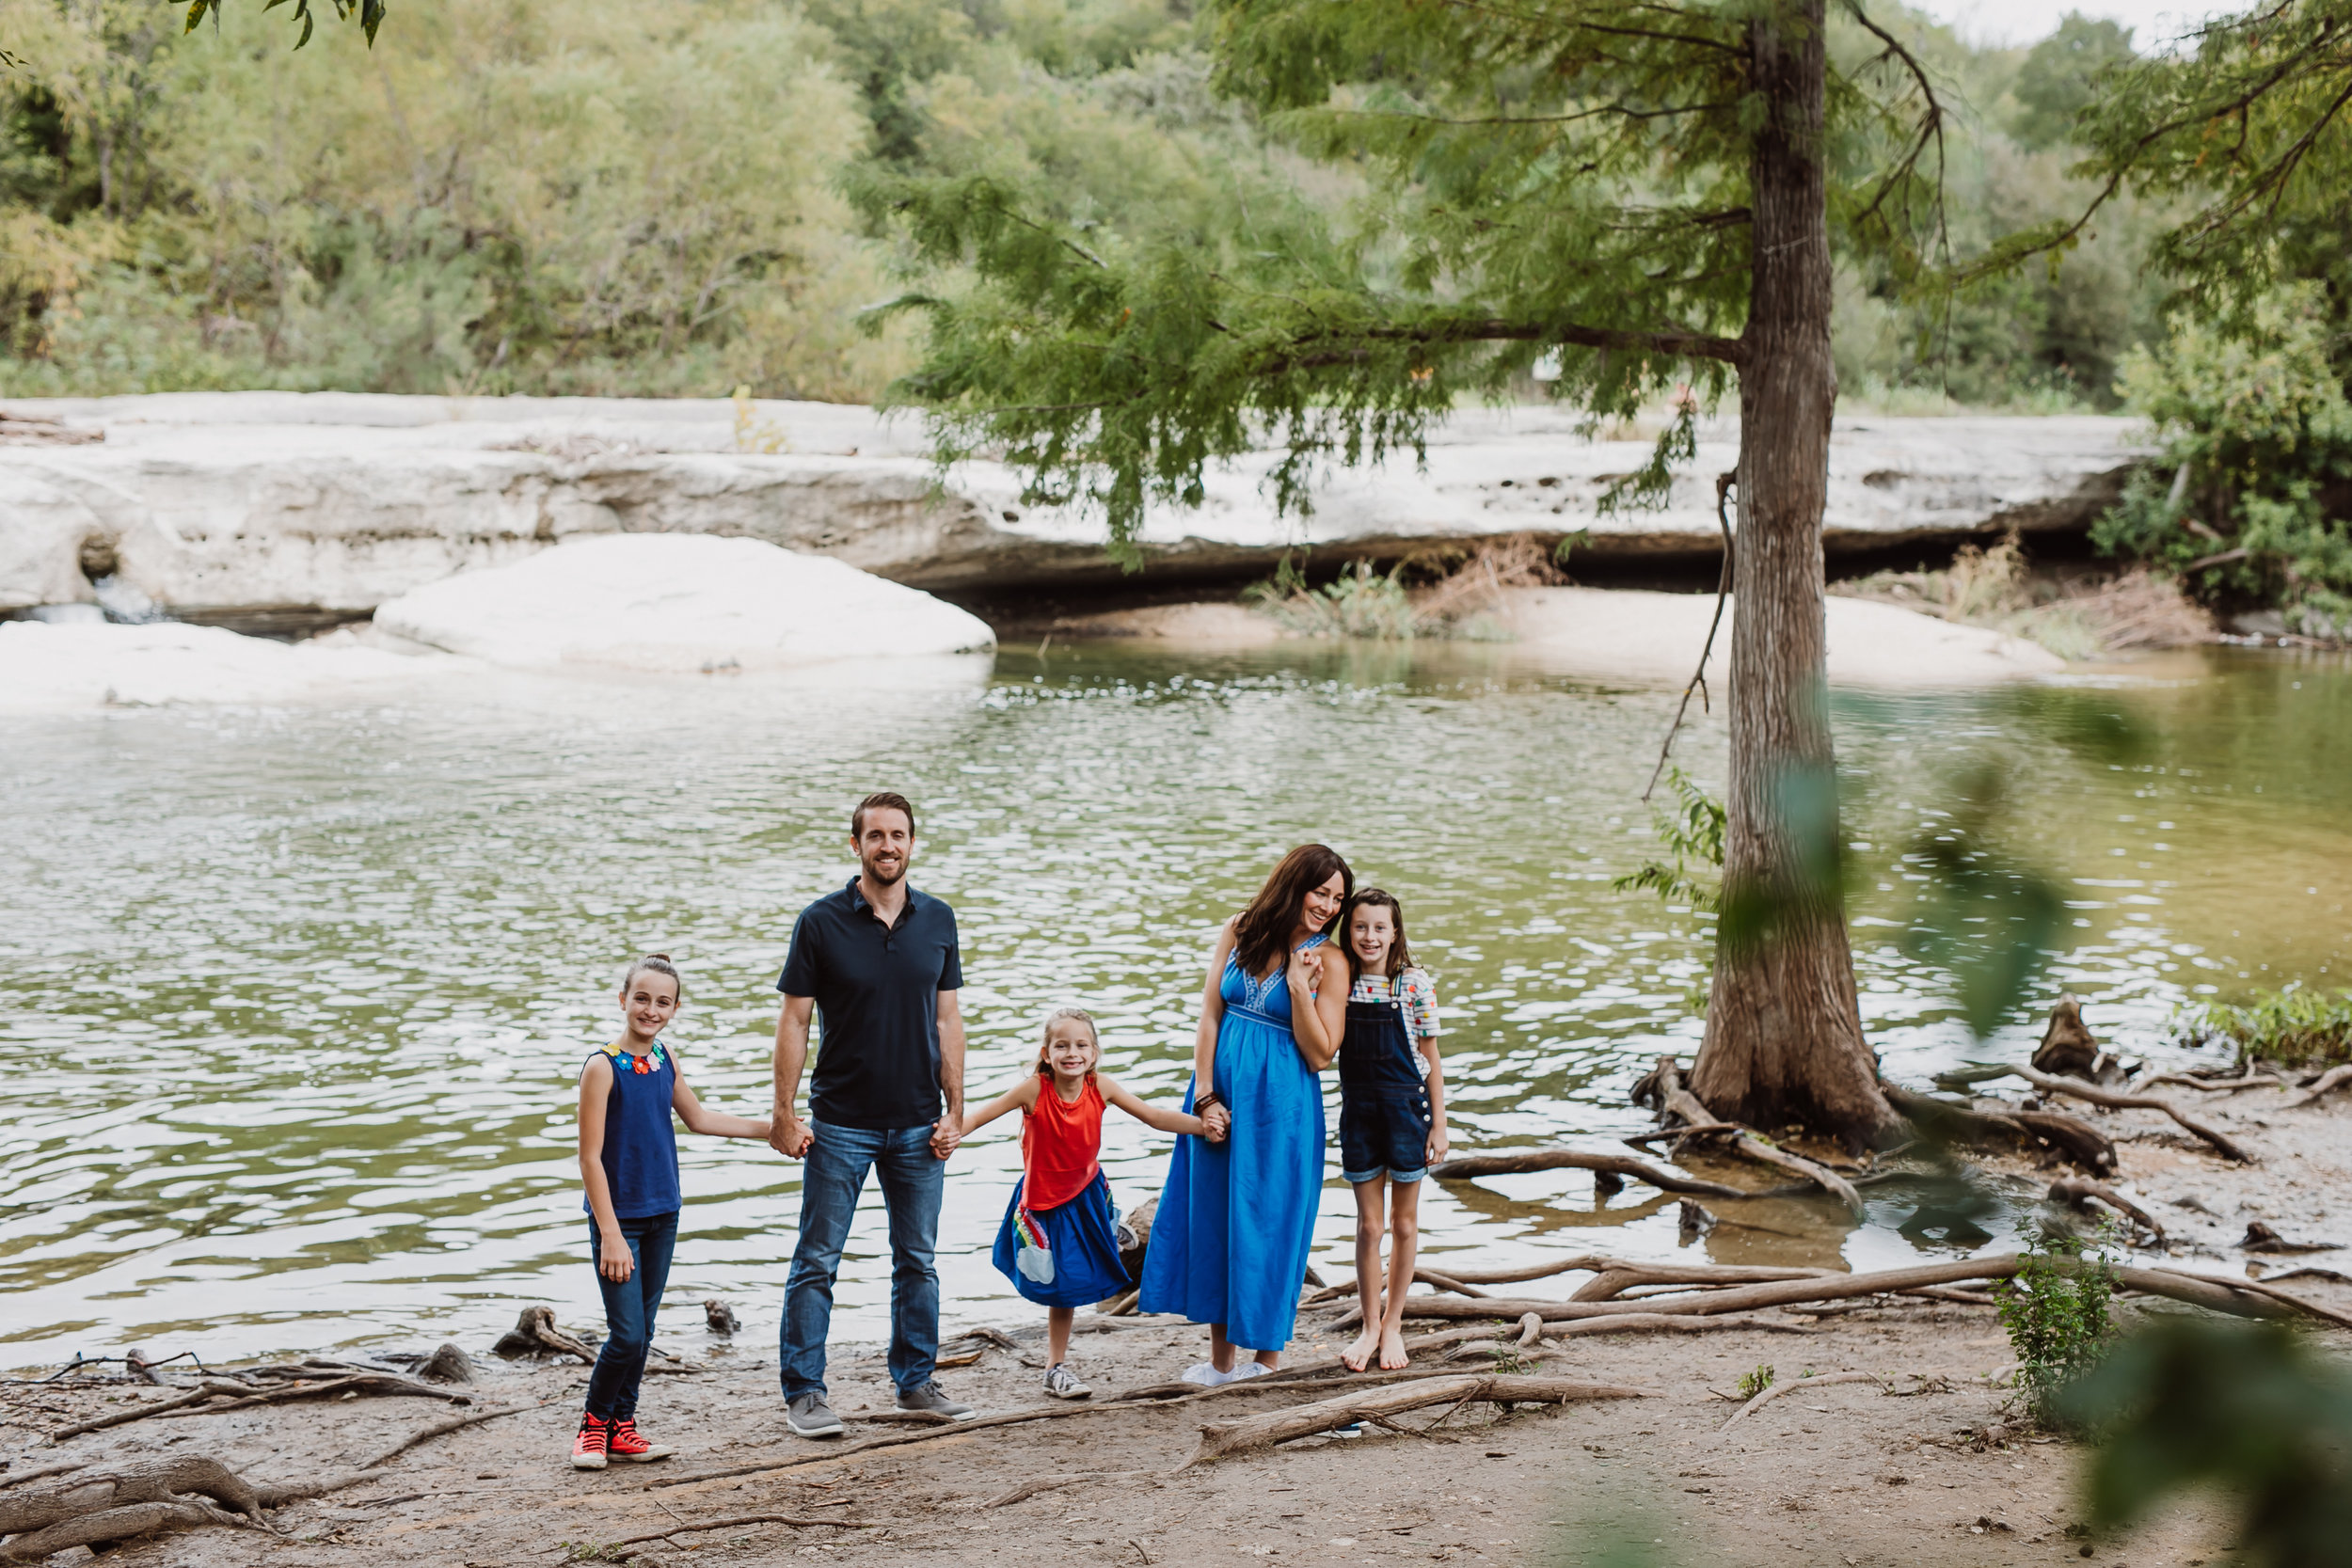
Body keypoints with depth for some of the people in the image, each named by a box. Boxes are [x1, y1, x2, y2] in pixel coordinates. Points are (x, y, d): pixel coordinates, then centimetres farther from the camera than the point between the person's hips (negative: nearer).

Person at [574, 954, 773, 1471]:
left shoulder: (665, 1059, 4)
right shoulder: (603, 1067, -15)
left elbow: (697, 1118, 20)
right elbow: (590, 1157, -15)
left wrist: (770, 1129, 20)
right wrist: (610, 1234, -19)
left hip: (662, 1214, 6)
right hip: (618, 1216, -6)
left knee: (643, 1331, 11)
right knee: (627, 1335, -7)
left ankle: (622, 1427, 24)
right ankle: (594, 1424, 13)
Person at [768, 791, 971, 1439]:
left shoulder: (938, 920, 4)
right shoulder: (822, 922, -6)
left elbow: (947, 1019, 8)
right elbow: (794, 1021, -4)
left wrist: (954, 1110, 3)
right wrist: (784, 1113, -9)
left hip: (918, 1125, 3)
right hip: (840, 1123, -3)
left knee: (917, 1259, 11)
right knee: (817, 1261, 0)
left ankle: (916, 1380, 22)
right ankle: (803, 1392, 7)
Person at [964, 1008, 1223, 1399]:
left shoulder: (1099, 1088, -13)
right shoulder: (1035, 1090, -23)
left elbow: (1156, 1117, -10)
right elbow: (981, 1115, -24)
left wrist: (1203, 1126, -19)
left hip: (1086, 1194, 4)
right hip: (1044, 1200, -4)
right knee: (1063, 1285, 1)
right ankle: (1056, 1368, 20)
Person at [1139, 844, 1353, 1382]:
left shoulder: (1328, 963, -6)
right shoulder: (1239, 932, 2)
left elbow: (1320, 1054, -9)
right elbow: (1210, 1015, 2)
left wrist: (1299, 984, -18)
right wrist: (1204, 1095, -6)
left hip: (1281, 1102, -3)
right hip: (1221, 1092, 4)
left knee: (1268, 1223, 1)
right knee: (1211, 1216, 9)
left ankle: (1268, 1360, 14)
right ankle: (1220, 1359, 21)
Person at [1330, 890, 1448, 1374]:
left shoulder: (1414, 984, -8)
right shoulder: (1341, 983, -1)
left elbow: (1431, 1059, -3)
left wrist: (1438, 1124, -4)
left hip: (1407, 1106, -2)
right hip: (1358, 1110, 2)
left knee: (1404, 1222, 9)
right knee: (1367, 1225, 8)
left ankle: (1393, 1325, 20)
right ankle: (1370, 1327, 18)